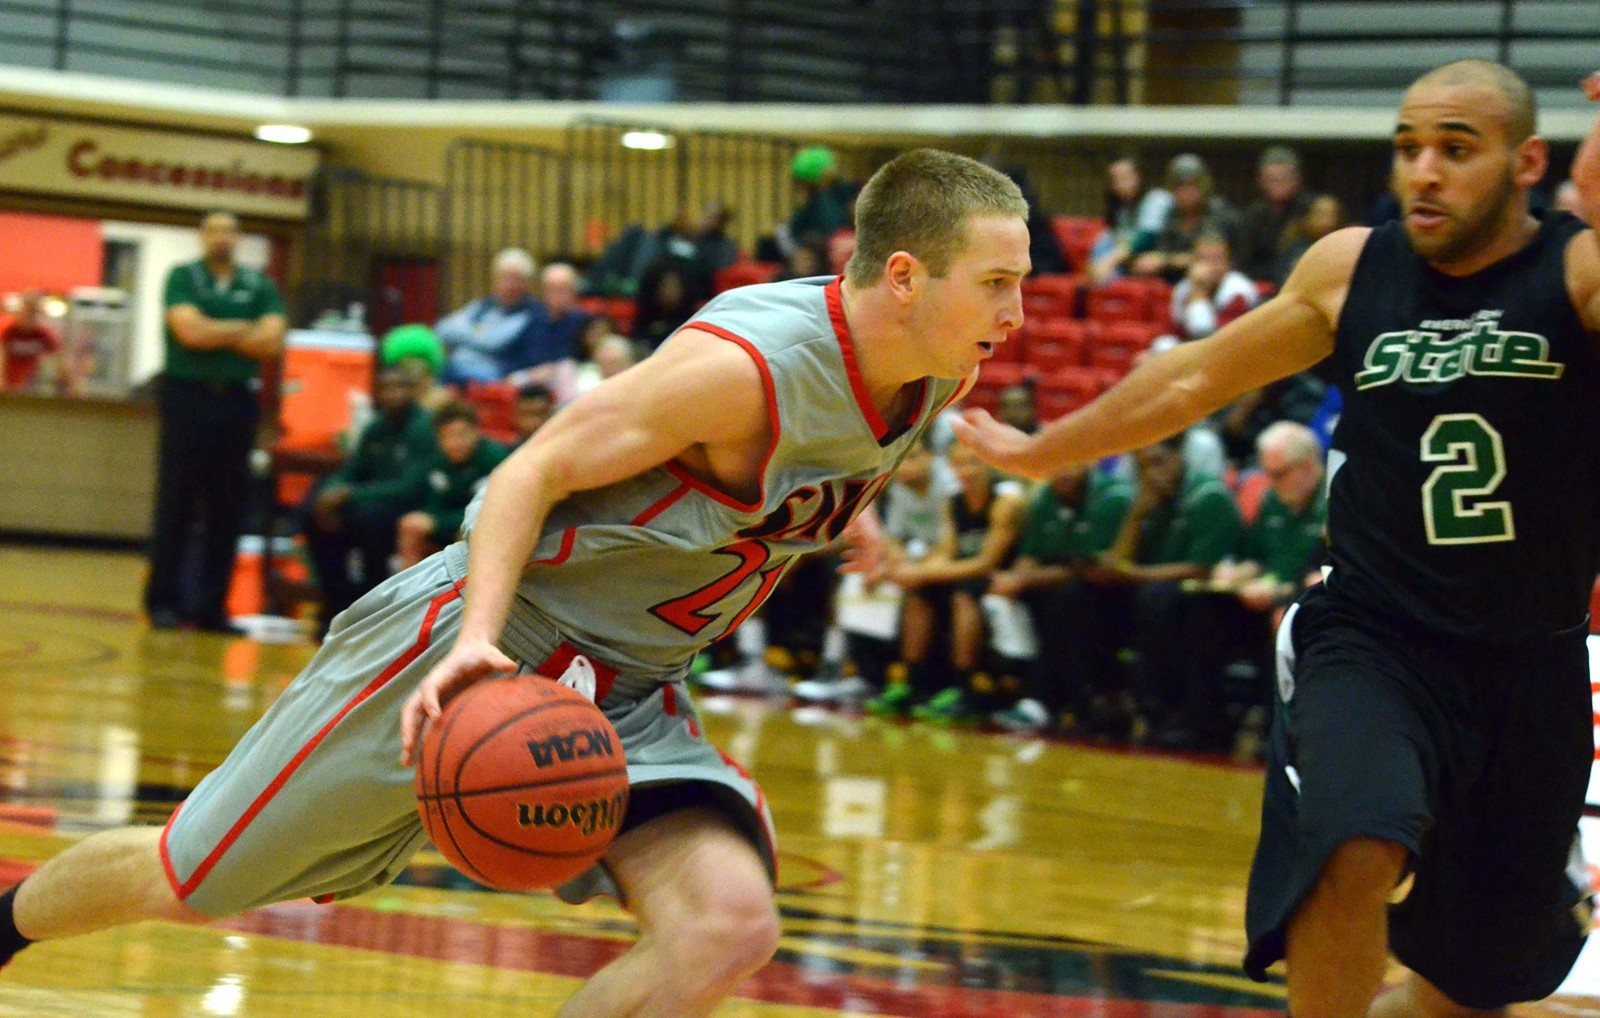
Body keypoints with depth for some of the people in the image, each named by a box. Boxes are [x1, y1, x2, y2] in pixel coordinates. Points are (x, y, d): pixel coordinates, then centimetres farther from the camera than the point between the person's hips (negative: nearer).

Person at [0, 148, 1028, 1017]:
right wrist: (479, 639, -33)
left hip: (628, 694, 7)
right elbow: (534, 471, -21)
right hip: (482, 644, -7)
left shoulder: (930, 381, -2)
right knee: (183, 879, 4)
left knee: (731, 927, -19)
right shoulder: (750, 363, -26)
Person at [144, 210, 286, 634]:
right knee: (176, 505, -3)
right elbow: (191, 331, -12)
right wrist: (242, 330, -1)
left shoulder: (260, 287, 11)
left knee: (228, 509, 2)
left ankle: (211, 606, 7)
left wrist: (215, 332, -6)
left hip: (237, 402, 3)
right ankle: (164, 601, 1)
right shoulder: (182, 278, 3)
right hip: (188, 395, -3)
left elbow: (272, 342, -3)